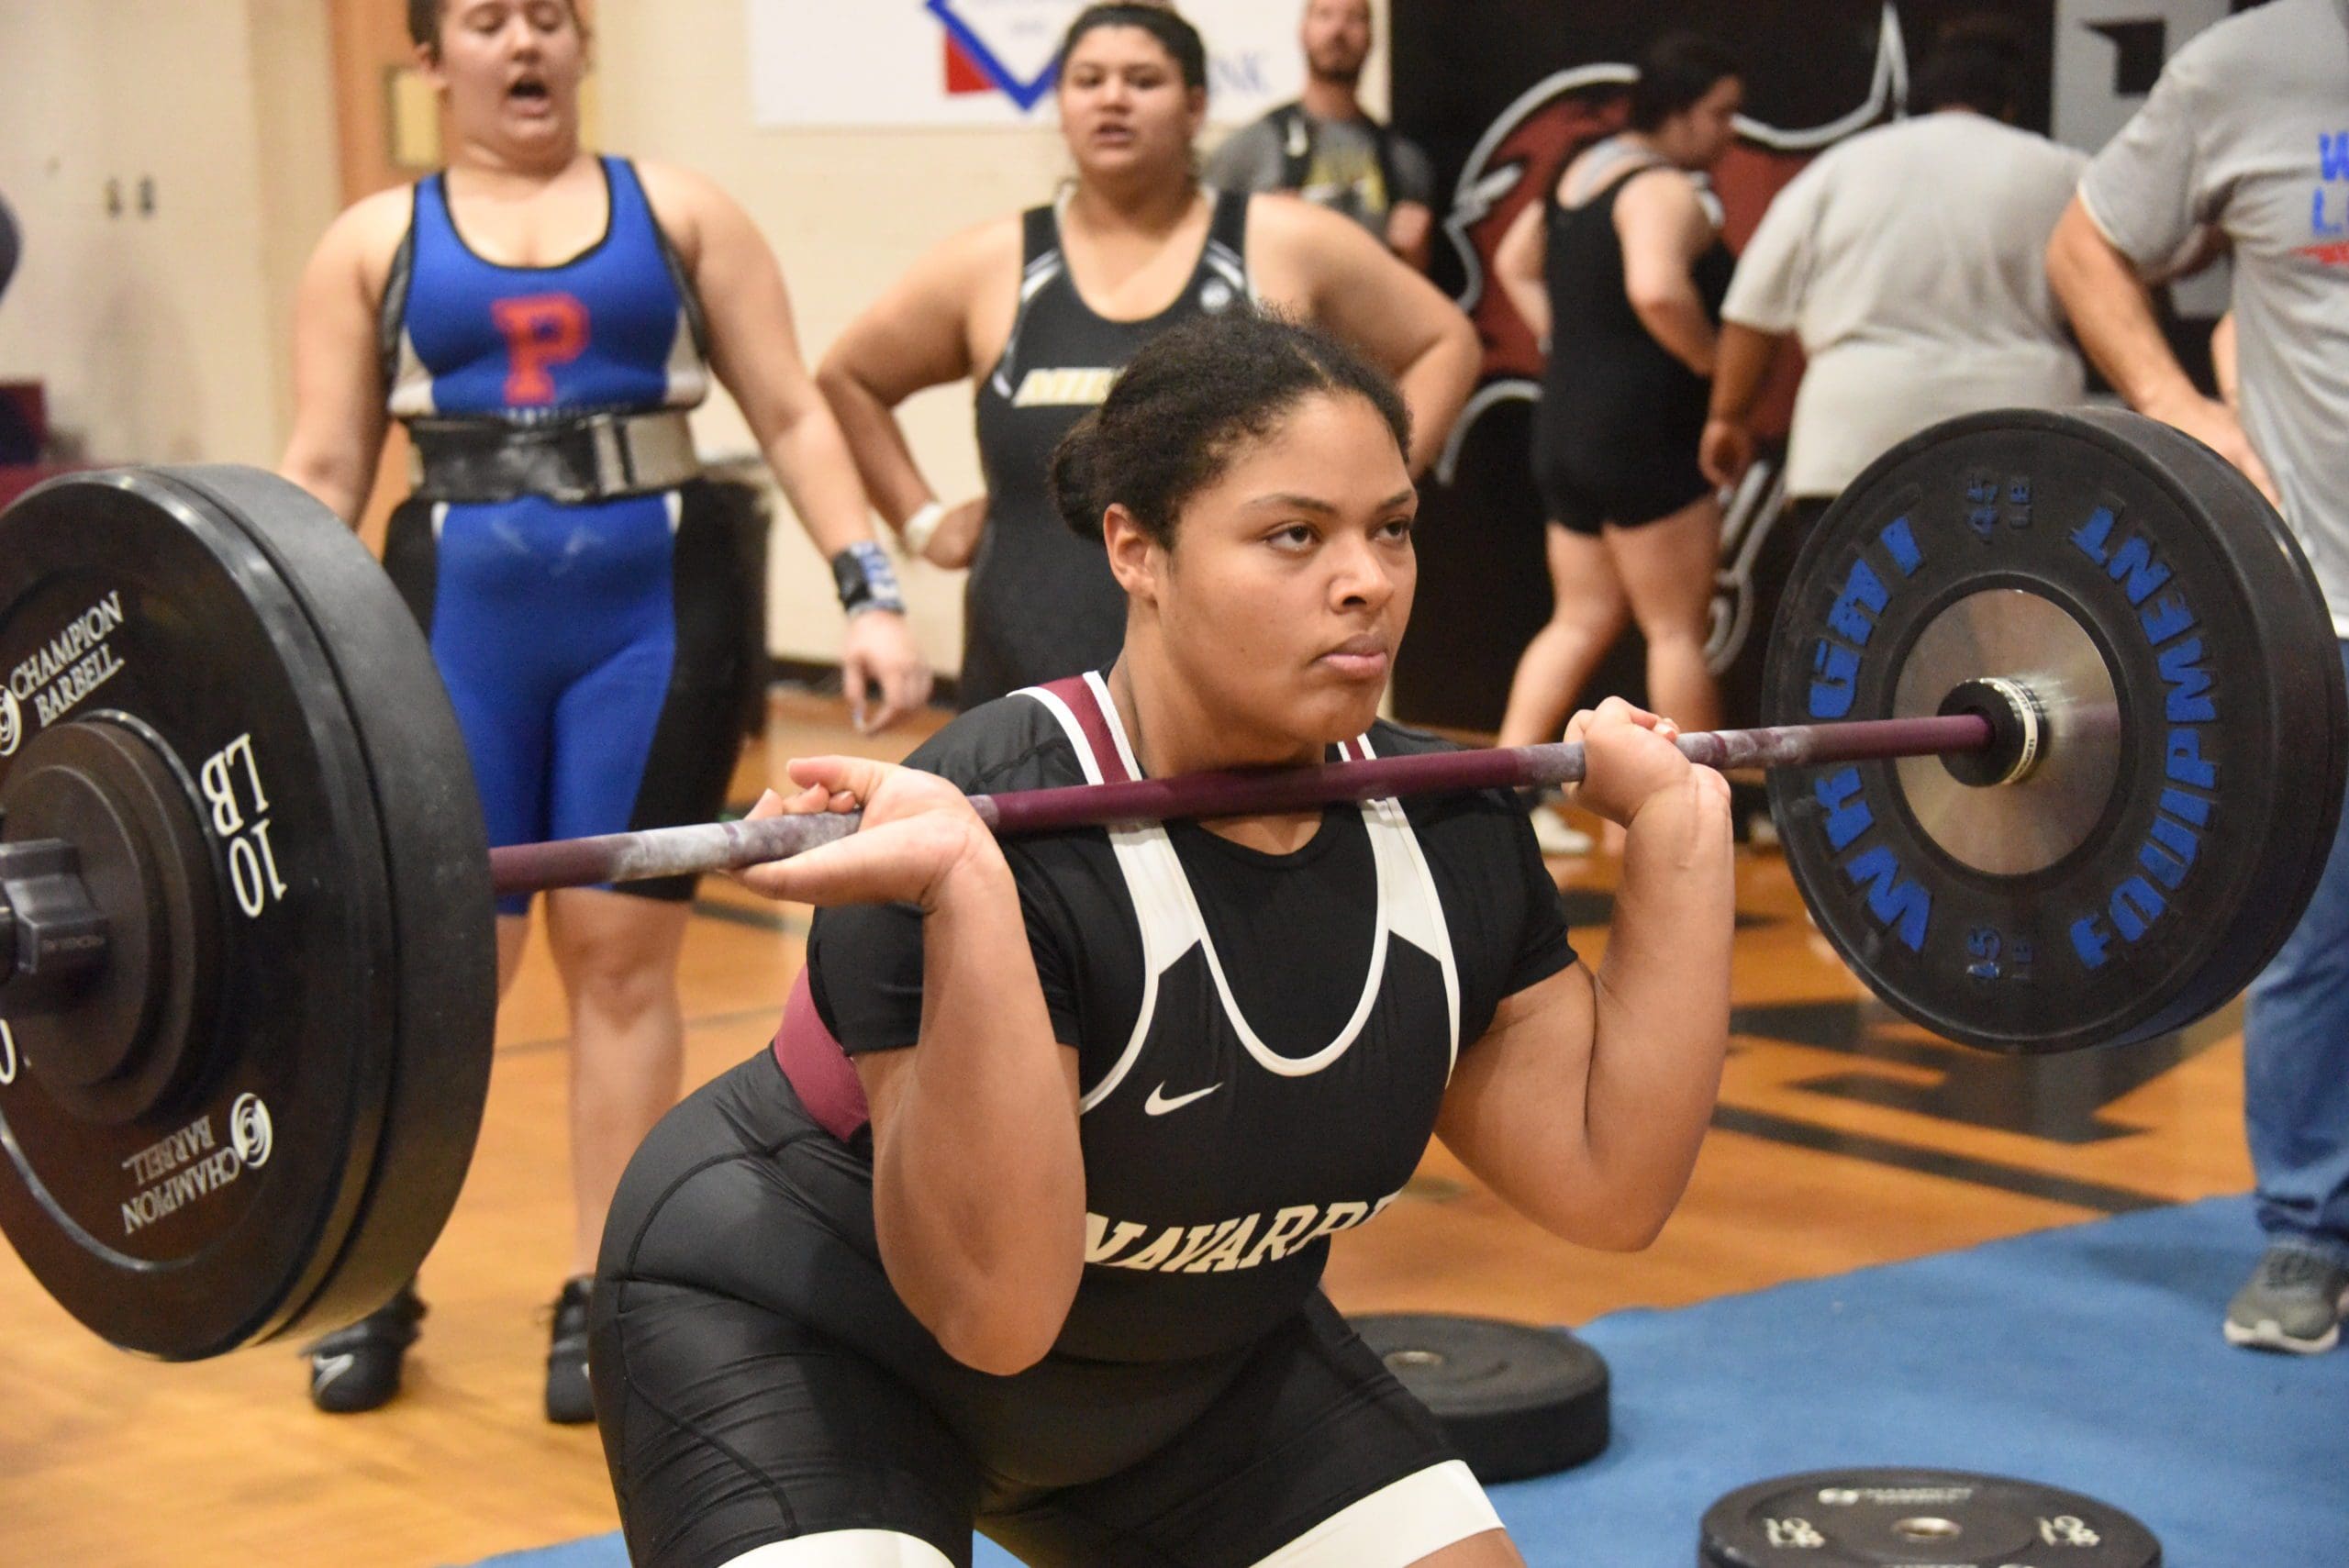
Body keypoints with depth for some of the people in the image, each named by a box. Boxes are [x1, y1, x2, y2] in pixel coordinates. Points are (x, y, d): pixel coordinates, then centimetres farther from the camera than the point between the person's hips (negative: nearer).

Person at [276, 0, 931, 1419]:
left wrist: (870, 591, -5)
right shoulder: (374, 240, 11)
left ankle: (603, 1299, 13)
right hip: (459, 613, 0)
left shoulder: (680, 210, 10)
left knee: (624, 952, 2)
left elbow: (793, 414, 5)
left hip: (658, 606, 0)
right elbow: (323, 474, 7)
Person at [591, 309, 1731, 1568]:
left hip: (1181, 1361, 6)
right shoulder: (993, 831, -30)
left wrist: (1680, 828, -9)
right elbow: (995, 1303, -34)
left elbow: (1611, 1180, -7)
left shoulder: (1444, 831, -10)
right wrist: (965, 897, -45)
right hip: (807, 1339, -6)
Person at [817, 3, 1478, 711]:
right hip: (1033, 686, 2)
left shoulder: (1288, 248, 2)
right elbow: (847, 379, 19)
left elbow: (1447, 342, 11)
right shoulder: (989, 268, 6)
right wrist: (923, 520, 10)